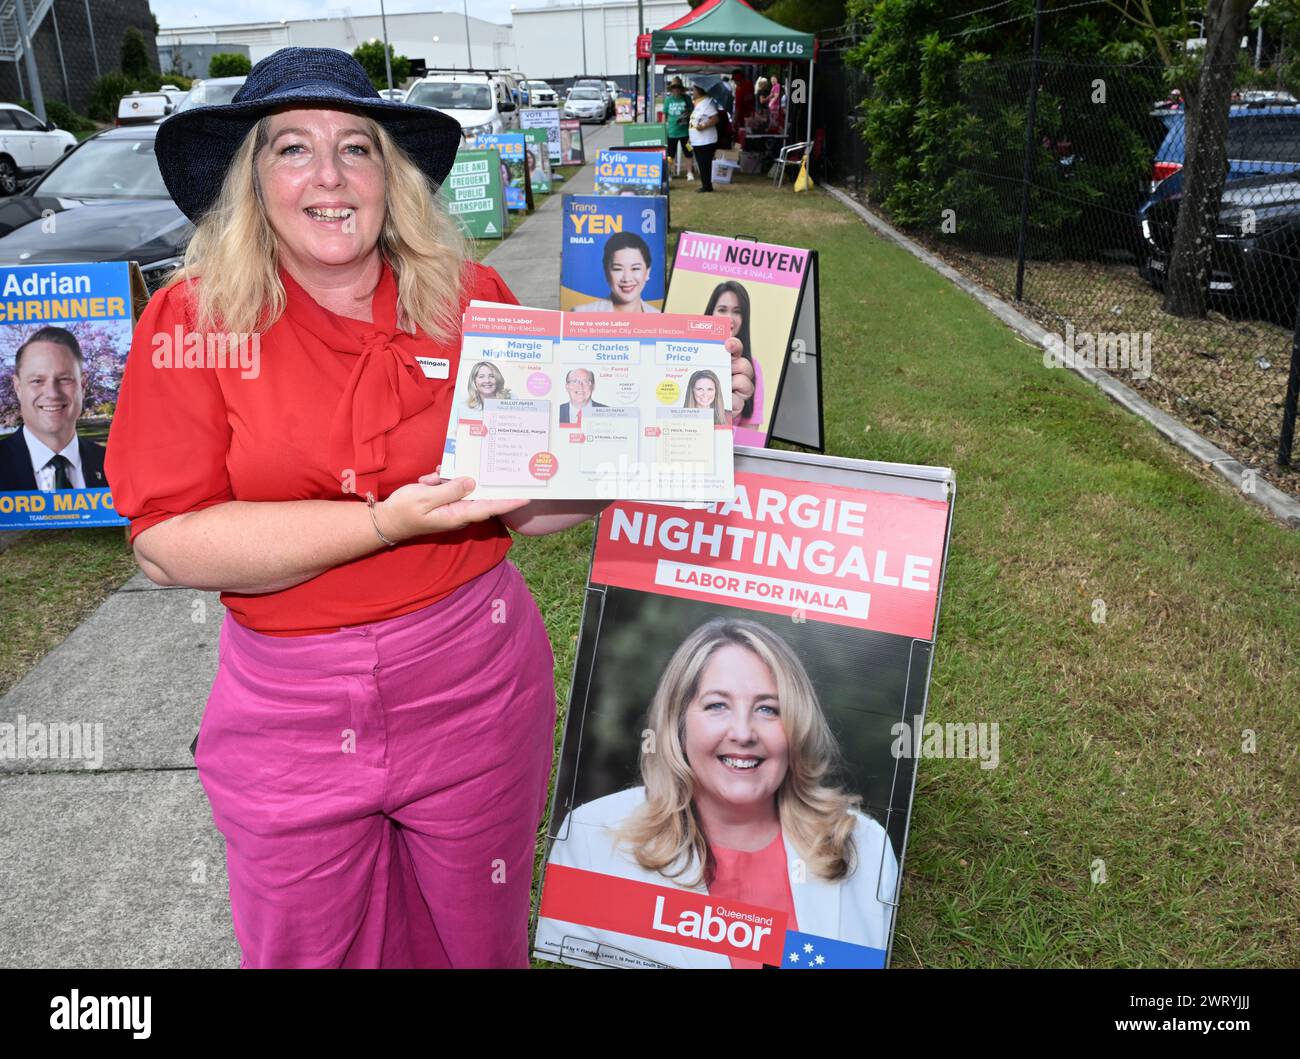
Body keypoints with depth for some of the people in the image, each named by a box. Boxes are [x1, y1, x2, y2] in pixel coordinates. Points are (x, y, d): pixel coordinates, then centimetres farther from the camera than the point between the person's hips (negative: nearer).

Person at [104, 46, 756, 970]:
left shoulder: (470, 299, -3)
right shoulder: (194, 320, -8)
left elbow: (530, 498, 2)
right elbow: (166, 541, -14)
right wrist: (386, 521, -22)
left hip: (474, 685, 1)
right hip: (290, 712, -1)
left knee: (478, 931, 22)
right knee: (307, 946, 21)